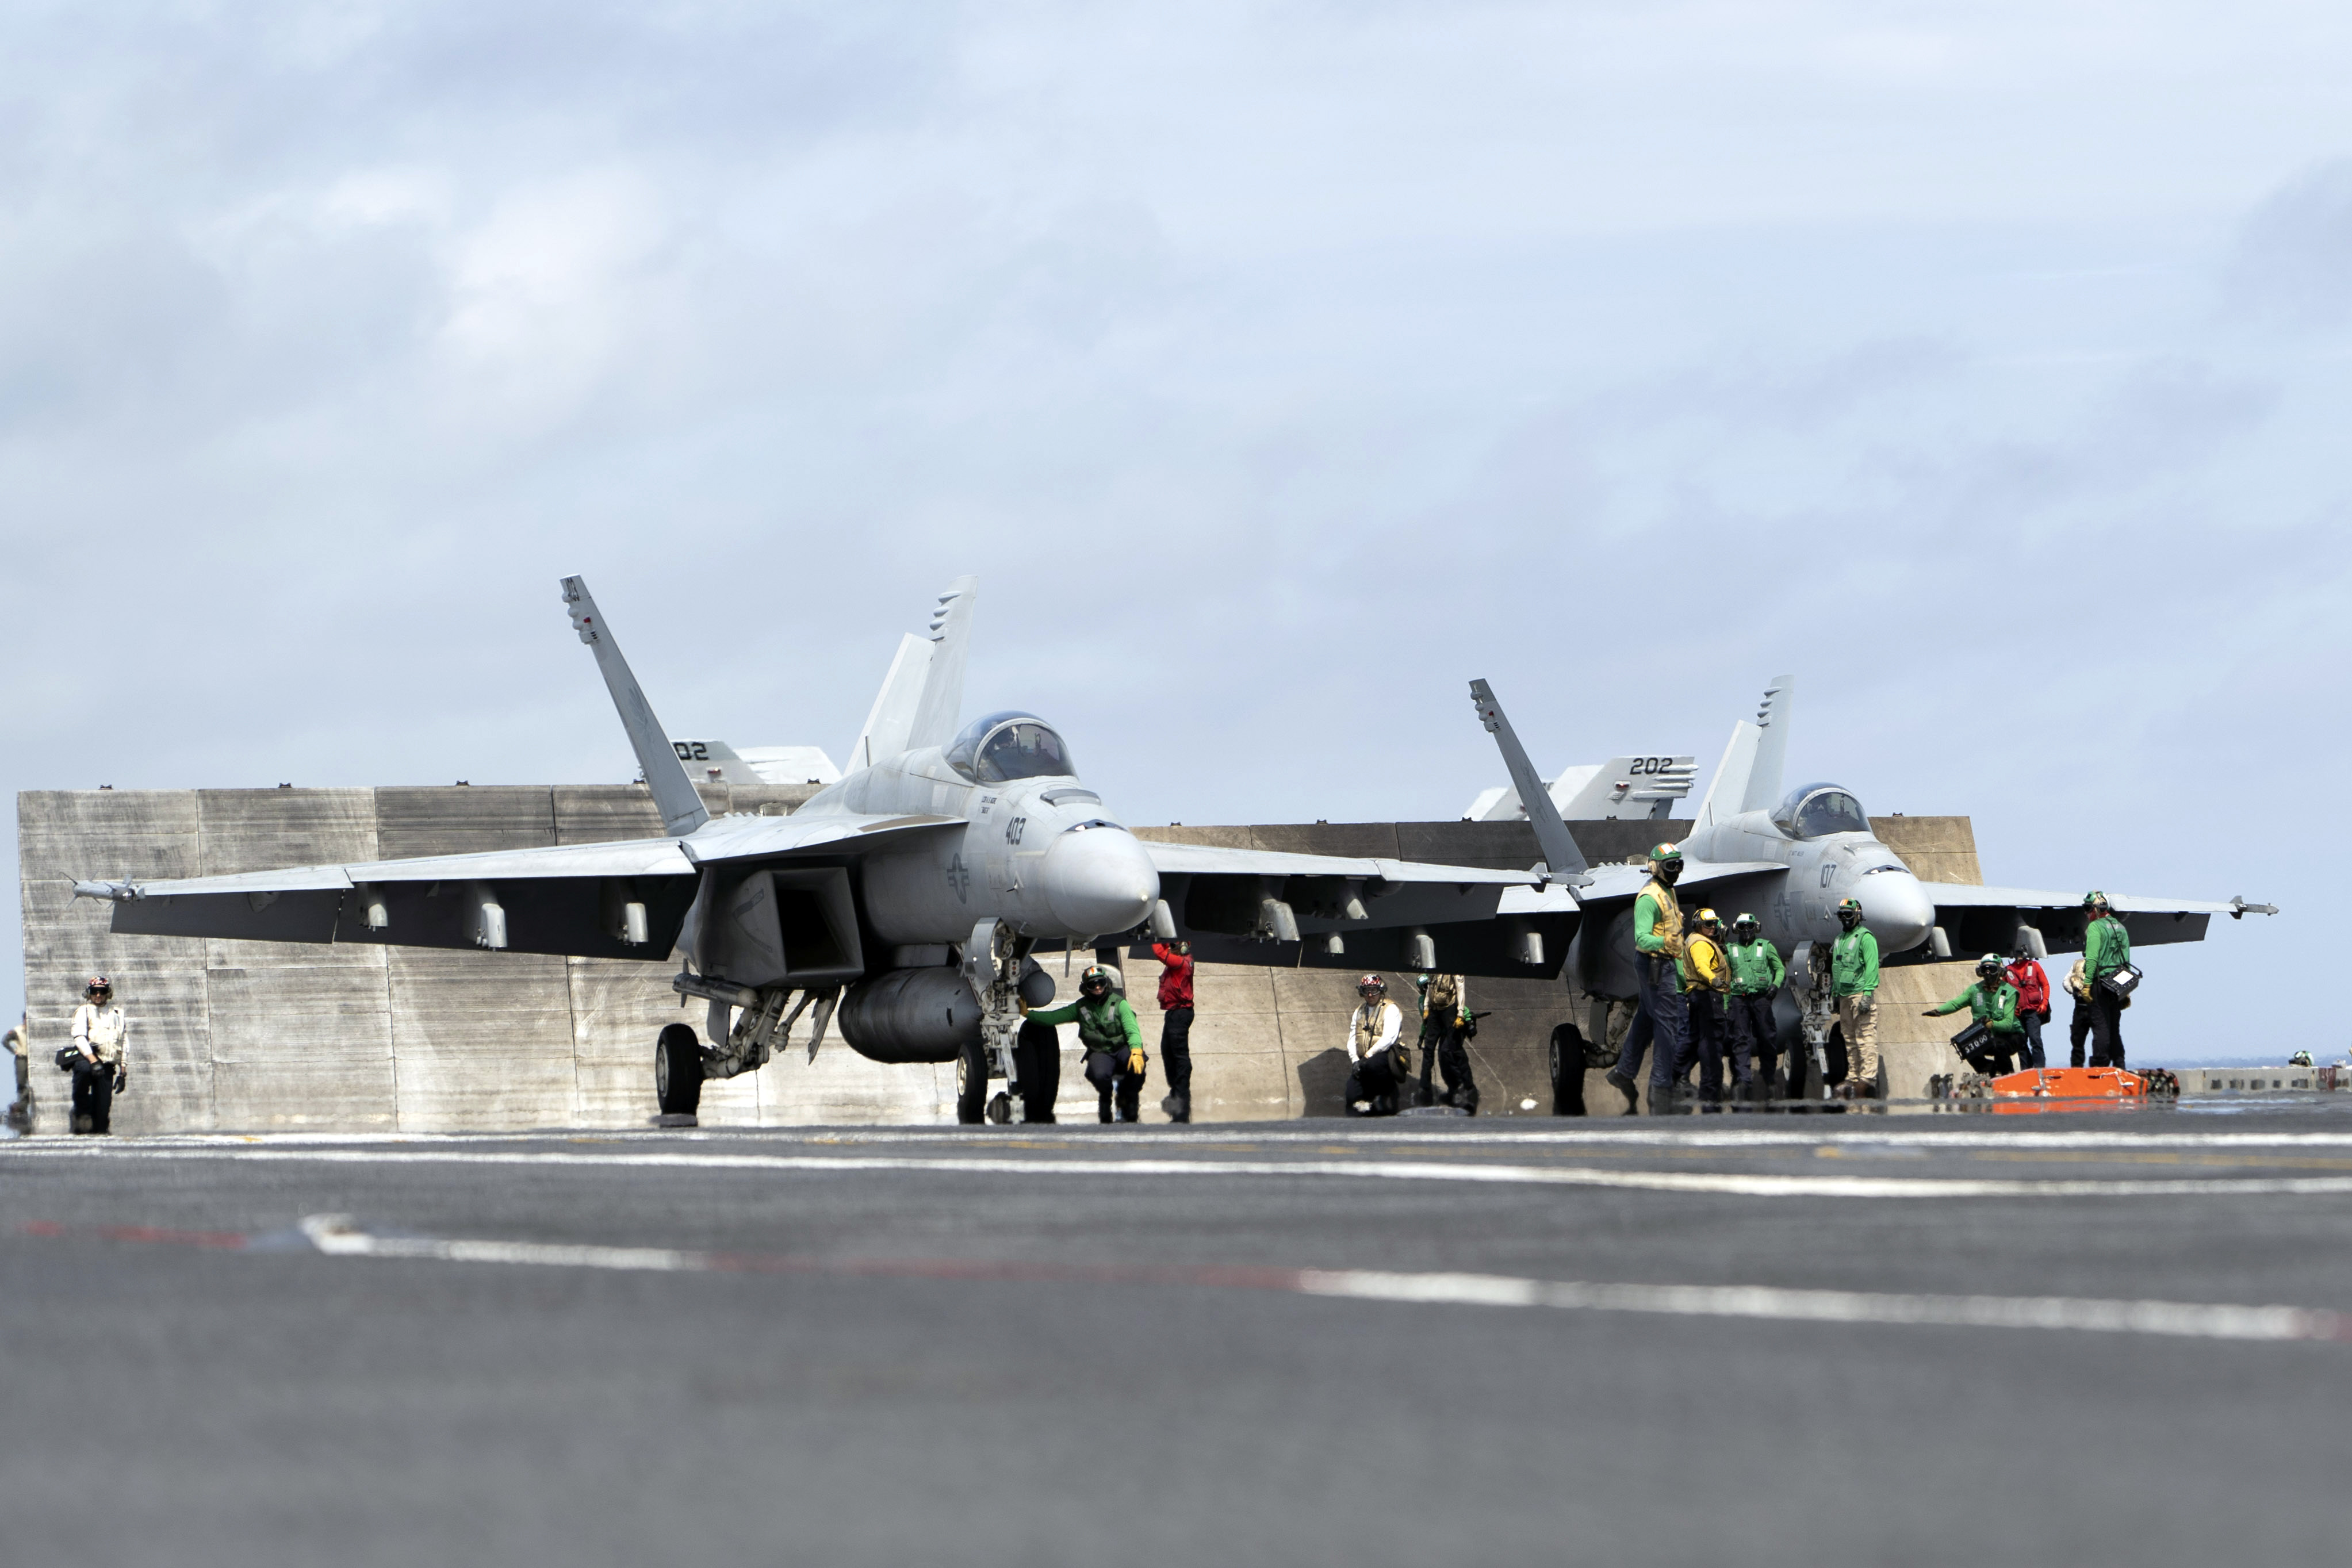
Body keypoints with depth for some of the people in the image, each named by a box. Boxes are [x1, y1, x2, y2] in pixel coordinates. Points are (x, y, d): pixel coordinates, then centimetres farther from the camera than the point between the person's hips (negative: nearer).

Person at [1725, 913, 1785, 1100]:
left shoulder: (1766, 947, 11)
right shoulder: (1731, 950, 14)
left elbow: (1780, 968, 13)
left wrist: (1776, 984, -7)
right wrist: (1726, 1004, 8)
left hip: (1761, 998, -1)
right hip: (1739, 999, 1)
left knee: (1766, 1039, -1)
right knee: (1741, 1040, -8)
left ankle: (1770, 1081, 7)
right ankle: (1745, 1081, -13)